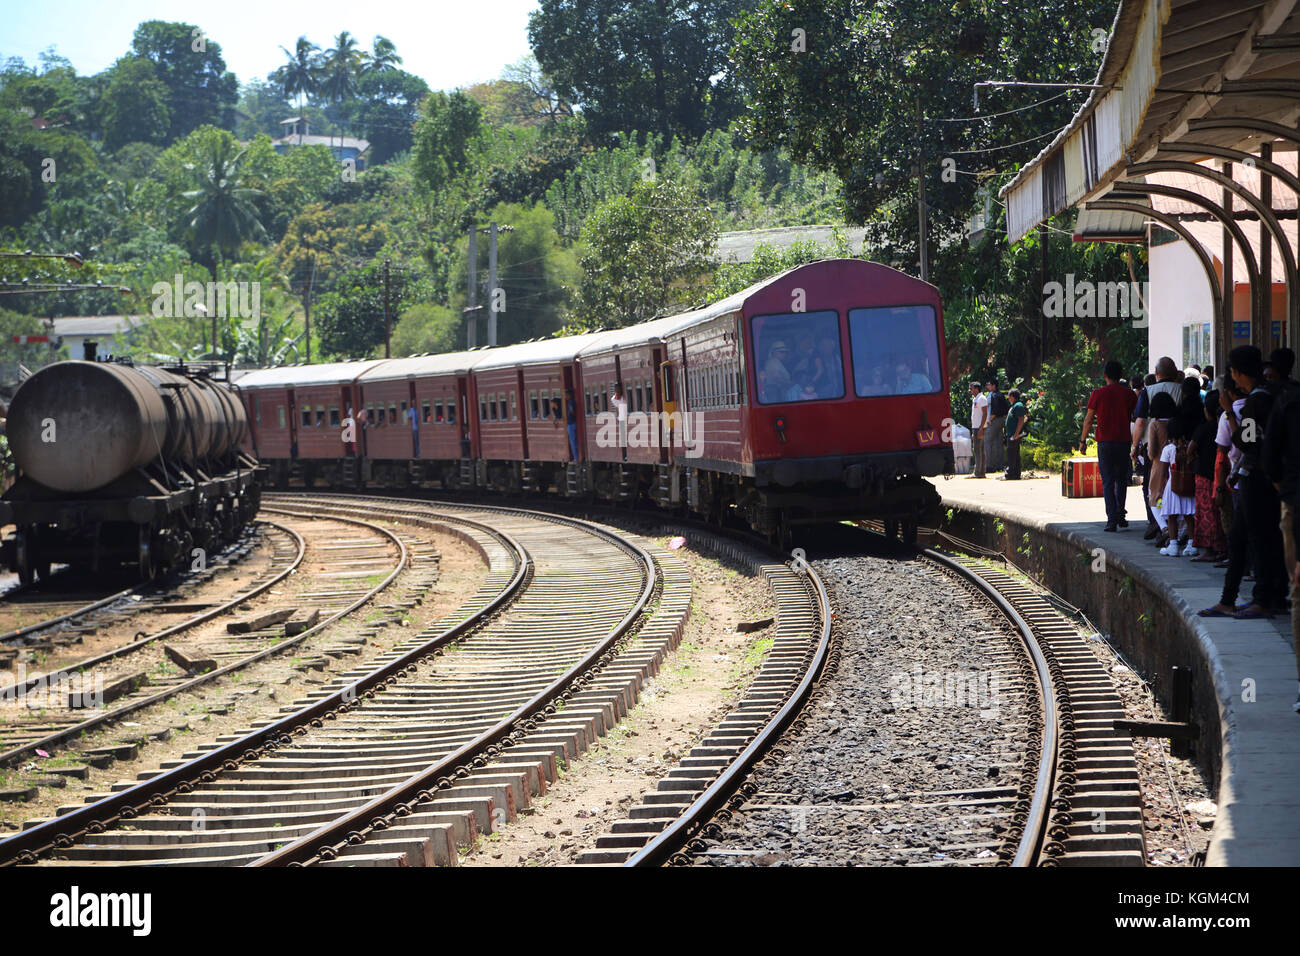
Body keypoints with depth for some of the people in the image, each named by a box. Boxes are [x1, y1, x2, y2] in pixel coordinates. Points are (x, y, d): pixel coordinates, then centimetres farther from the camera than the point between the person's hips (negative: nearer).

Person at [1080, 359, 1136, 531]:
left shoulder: (1098, 394, -2)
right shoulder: (1129, 393, 1)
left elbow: (1088, 420, 0)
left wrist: (1083, 441, 8)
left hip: (1104, 442, -1)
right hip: (1124, 442, 1)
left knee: (1108, 482, 1)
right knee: (1122, 480, 17)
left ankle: (1112, 520, -6)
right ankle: (1120, 515, 12)